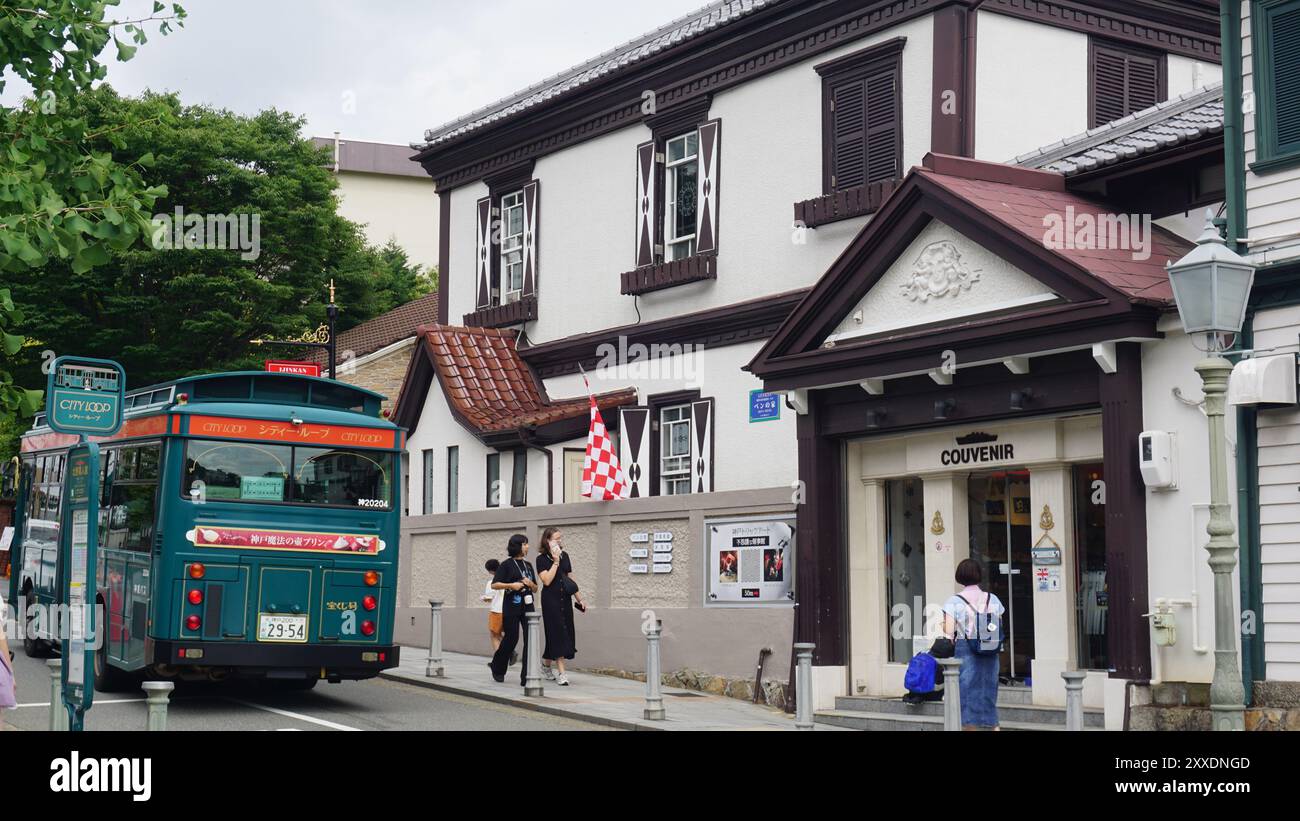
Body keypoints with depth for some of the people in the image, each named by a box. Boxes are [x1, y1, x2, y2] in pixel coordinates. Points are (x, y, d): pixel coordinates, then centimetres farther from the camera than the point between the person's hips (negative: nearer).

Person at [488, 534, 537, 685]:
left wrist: (530, 583, -3)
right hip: (512, 606, -5)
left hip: (527, 606, 5)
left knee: (530, 639, -7)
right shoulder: (506, 565, -1)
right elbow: (494, 585, -6)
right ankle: (497, 667, 27)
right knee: (511, 638, 0)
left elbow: (535, 589, 19)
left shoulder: (528, 565, 15)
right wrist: (511, 585, -18)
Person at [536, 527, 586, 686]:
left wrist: (579, 599, 12)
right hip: (551, 600, -6)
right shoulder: (542, 559, -6)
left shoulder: (565, 556, 10)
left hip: (565, 599, 6)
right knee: (557, 633, -8)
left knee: (565, 633, 7)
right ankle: (561, 673, -6)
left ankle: (546, 663, 27)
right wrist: (555, 562, -16)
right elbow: (547, 580, -18)